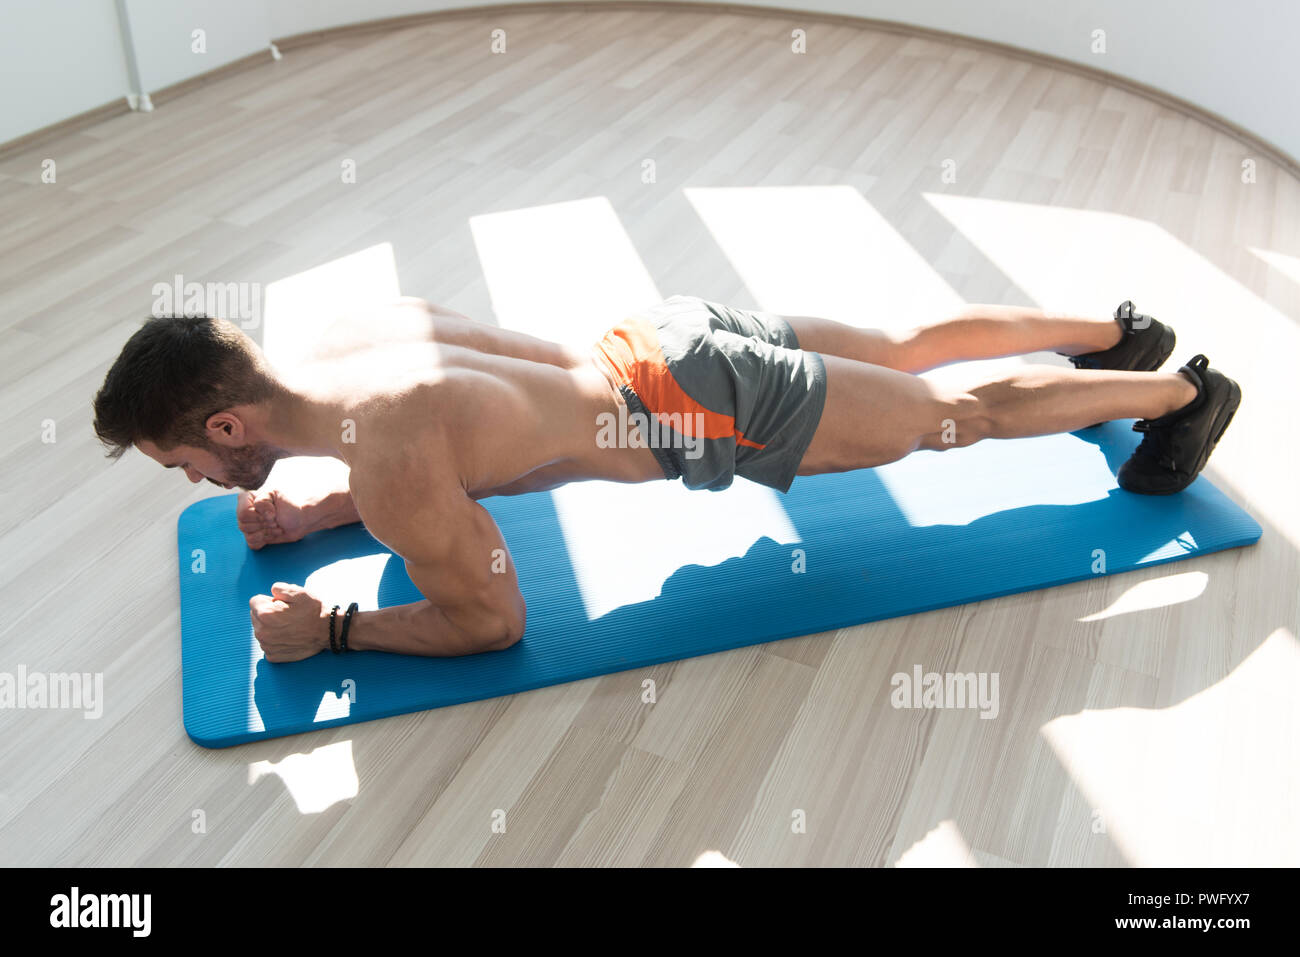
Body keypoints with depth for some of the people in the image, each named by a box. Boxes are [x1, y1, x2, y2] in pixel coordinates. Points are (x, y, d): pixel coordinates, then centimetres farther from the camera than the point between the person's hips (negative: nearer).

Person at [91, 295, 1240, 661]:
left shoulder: (390, 468, -27)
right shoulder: (359, 336, 0)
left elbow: (490, 620, -16)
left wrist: (326, 629, -9)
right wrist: (315, 512, 10)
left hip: (718, 410, -7)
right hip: (676, 332, 8)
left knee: (962, 415, 10)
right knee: (910, 349, 23)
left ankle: (1182, 389, 28)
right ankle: (1116, 332, 42)